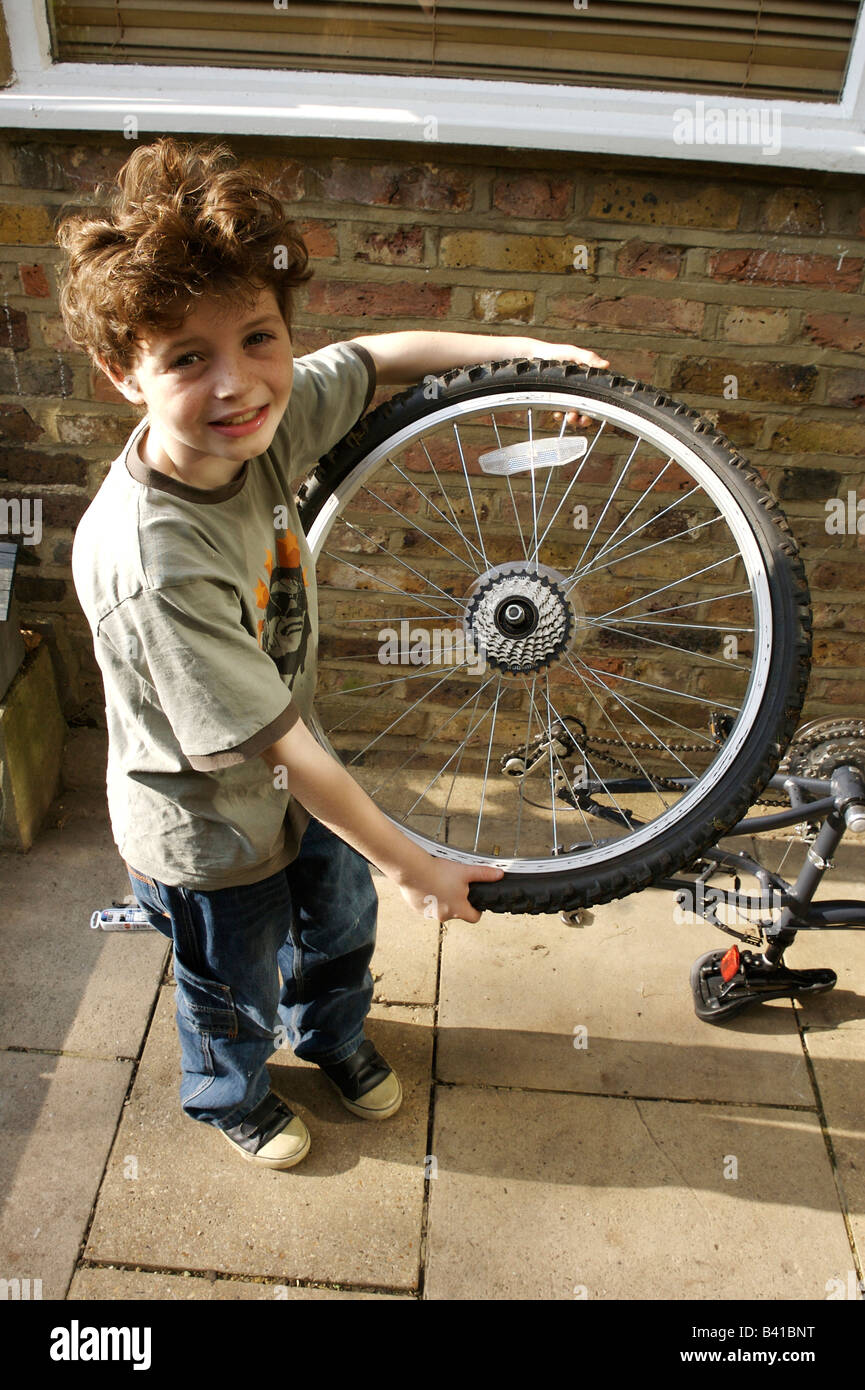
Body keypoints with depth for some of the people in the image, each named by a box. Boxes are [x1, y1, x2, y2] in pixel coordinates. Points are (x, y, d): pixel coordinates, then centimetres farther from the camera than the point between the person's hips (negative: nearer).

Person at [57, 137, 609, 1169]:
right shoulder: (152, 563, -40)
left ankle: (332, 1033, 65)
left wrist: (524, 350, -5)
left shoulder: (259, 424, -20)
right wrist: (413, 865, -23)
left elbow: (376, 358, 0)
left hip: (293, 782, 6)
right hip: (209, 832, -6)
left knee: (342, 920, 31)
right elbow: (279, 743, -32)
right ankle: (230, 1099, 59)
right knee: (238, 998, 23)